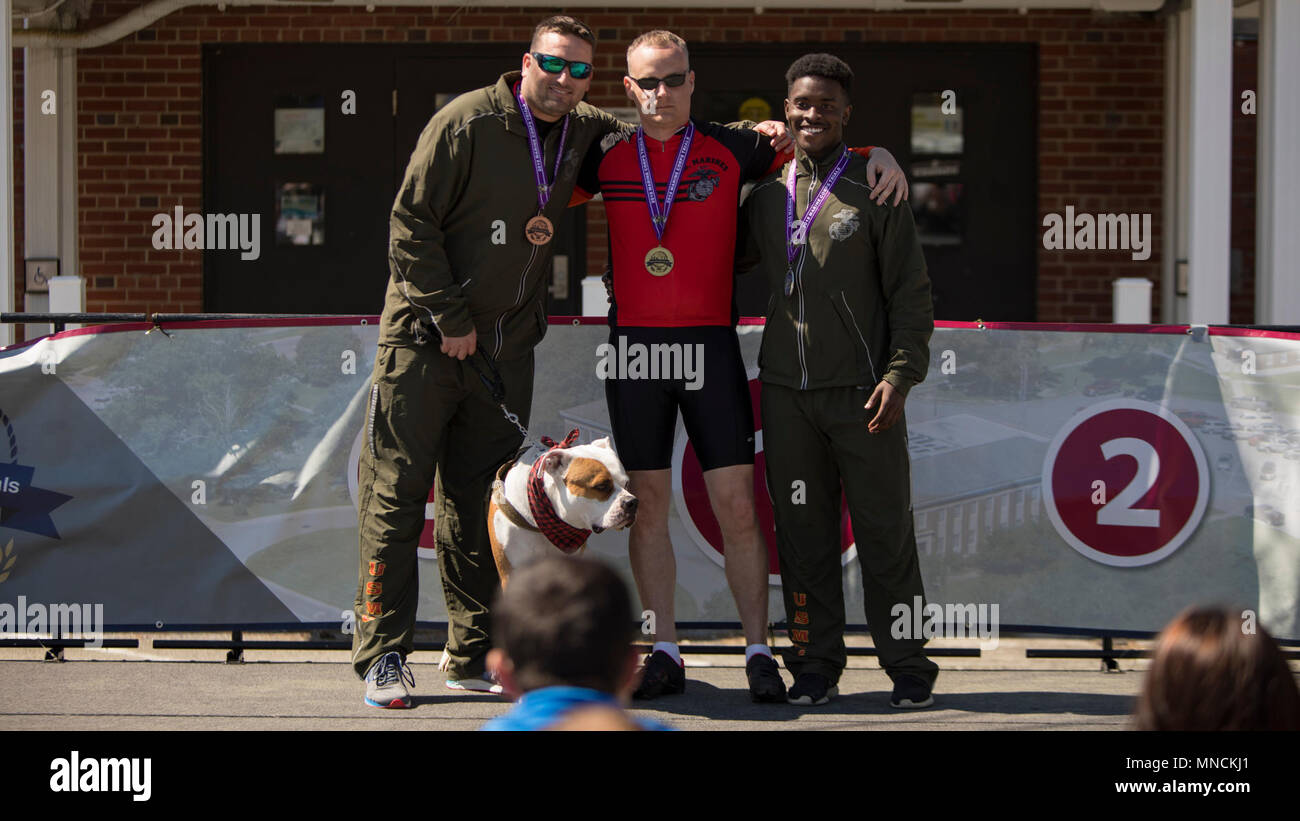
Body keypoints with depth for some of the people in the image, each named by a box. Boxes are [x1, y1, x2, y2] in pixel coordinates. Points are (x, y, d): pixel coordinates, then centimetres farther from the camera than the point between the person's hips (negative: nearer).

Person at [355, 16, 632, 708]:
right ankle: (383, 656, 0)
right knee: (396, 496, -4)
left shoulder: (581, 132, 7)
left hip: (507, 346, 5)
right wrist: (450, 319, -13)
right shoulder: (466, 123, -11)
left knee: (480, 504, 9)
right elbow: (411, 223, -11)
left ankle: (473, 657, 15)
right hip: (424, 337, -5)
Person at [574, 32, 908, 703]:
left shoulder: (730, 150, 4)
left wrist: (877, 154, -1)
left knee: (736, 503, -5)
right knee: (647, 503, 3)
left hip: (710, 344, -1)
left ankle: (758, 653, 3)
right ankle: (665, 653, 11)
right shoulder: (608, 158, 8)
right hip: (634, 344, 1)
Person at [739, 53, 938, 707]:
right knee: (803, 533, 5)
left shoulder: (874, 190, 1)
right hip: (787, 391, 3)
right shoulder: (766, 196, 12)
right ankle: (815, 665, 12)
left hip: (862, 392, -3)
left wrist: (901, 372, -11)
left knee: (885, 532, -1)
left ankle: (907, 667, 8)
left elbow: (910, 292, -2)